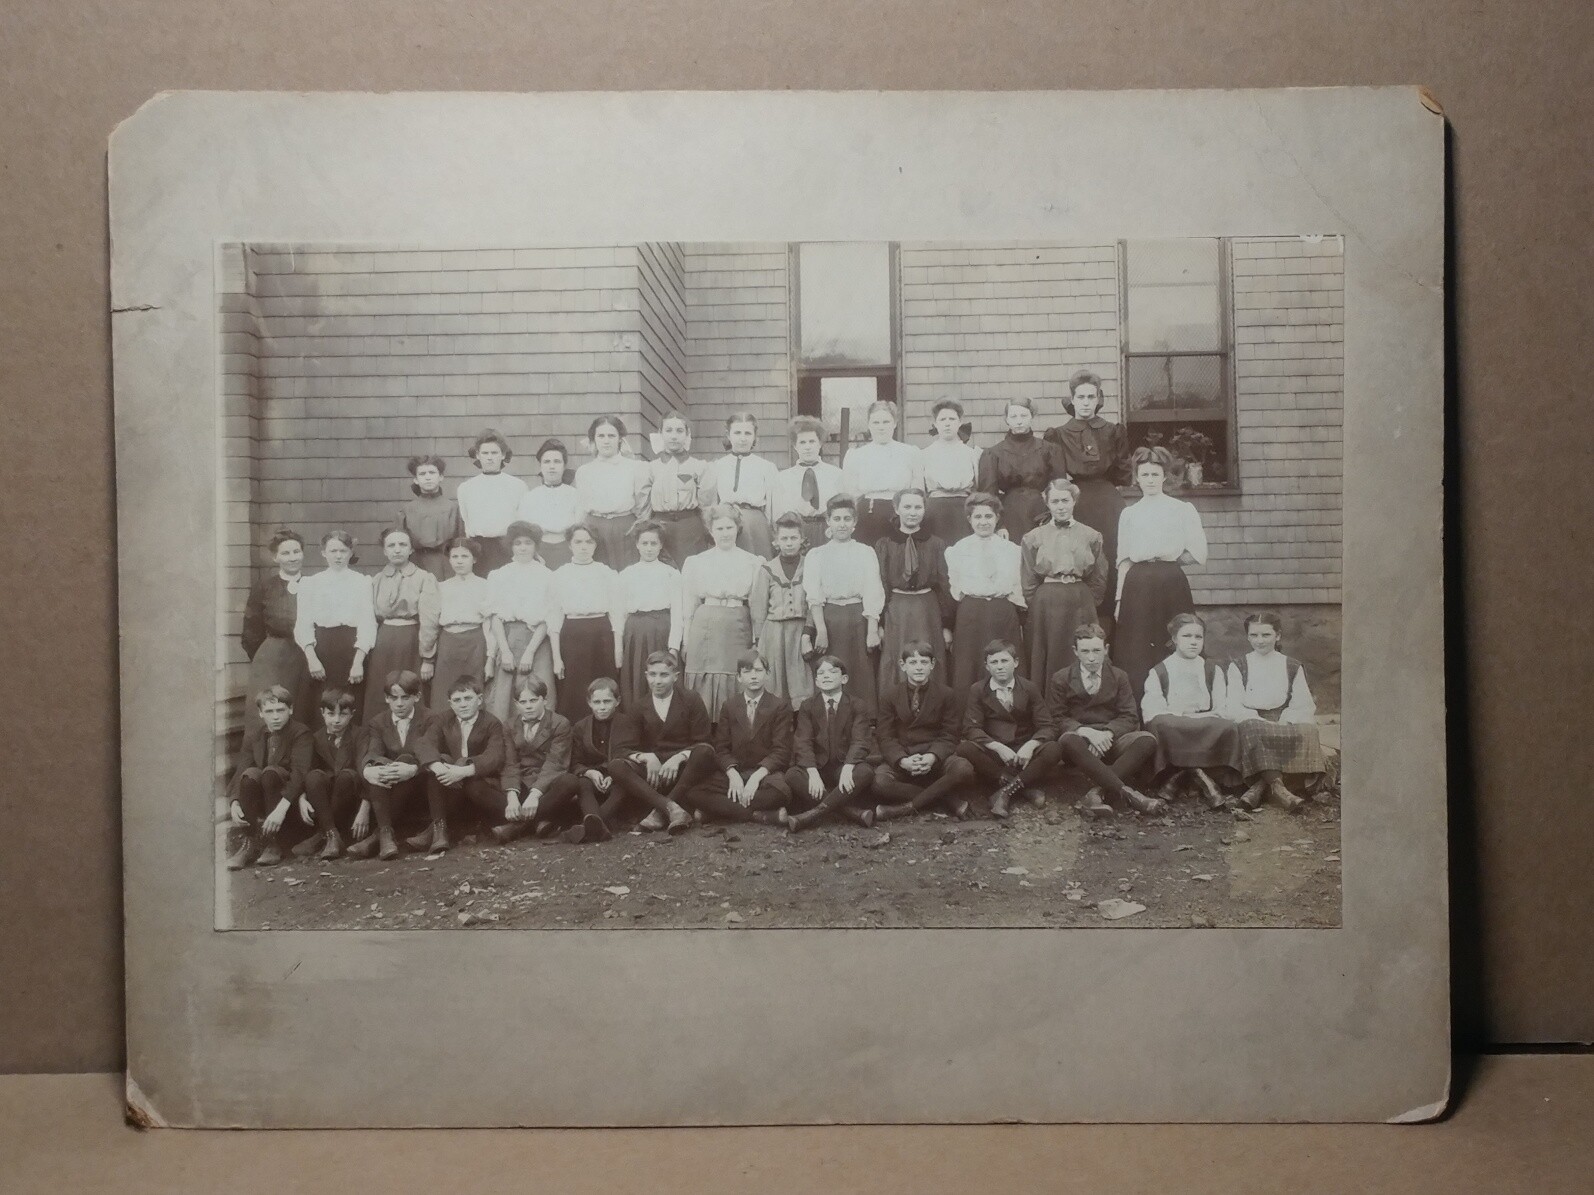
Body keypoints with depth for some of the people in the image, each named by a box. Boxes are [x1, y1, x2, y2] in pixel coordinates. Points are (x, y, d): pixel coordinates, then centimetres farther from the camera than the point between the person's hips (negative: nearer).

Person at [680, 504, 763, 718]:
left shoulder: (752, 562, 9)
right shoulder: (697, 562, 10)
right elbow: (689, 604, 10)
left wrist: (757, 640, 3)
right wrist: (686, 641, 4)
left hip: (738, 629, 0)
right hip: (706, 628, 0)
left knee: (734, 689, -2)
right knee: (705, 688, -4)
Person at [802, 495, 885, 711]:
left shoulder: (866, 553, 8)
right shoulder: (816, 555, 8)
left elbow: (873, 594, 0)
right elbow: (814, 596, -1)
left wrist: (873, 630, -11)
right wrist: (821, 631, -14)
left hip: (859, 619, 0)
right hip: (828, 618, 0)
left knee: (863, 681, -2)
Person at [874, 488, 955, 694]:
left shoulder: (936, 544, 4)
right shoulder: (884, 545, 3)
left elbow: (944, 584, 4)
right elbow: (879, 584, 2)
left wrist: (947, 625, 2)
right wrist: (878, 623, -4)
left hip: (928, 611, 0)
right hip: (895, 611, 0)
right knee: (895, 670, 2)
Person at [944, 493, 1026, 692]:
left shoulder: (1012, 550, 10)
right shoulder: (957, 550, 6)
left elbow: (1018, 588, 12)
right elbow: (954, 588, 6)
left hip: (1005, 615, 1)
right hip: (970, 615, -1)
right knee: (969, 670, -3)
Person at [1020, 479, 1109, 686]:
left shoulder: (1091, 536, 8)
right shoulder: (1033, 538, 7)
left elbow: (1099, 582, 7)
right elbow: (1028, 584, 7)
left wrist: (1085, 603, 0)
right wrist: (1041, 606, 0)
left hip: (1081, 605, 0)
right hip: (1045, 605, 0)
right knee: (1048, 661, 1)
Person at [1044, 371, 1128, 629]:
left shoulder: (1113, 432, 9)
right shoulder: (1059, 435, 7)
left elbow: (1121, 472, 8)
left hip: (1107, 504, 1)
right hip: (1074, 505, -1)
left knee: (1110, 561, -7)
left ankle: (1108, 622, -2)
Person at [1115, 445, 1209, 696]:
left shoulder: (1182, 510, 5)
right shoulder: (1129, 513, 12)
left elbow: (1198, 554, 2)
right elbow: (1123, 561, 9)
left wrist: (1167, 557, -1)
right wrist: (1119, 598, 3)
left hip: (1171, 584, -2)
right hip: (1138, 587, 2)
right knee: (1136, 654, -1)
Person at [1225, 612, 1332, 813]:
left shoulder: (1292, 668, 15)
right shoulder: (1238, 668, 10)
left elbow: (1303, 706, 5)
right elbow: (1234, 709, -1)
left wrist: (1285, 721, -17)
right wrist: (1266, 723, -17)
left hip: (1285, 723, 1)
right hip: (1252, 721, -1)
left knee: (1307, 730, -33)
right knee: (1253, 729, -38)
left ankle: (1260, 787, -43)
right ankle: (1276, 786, -48)